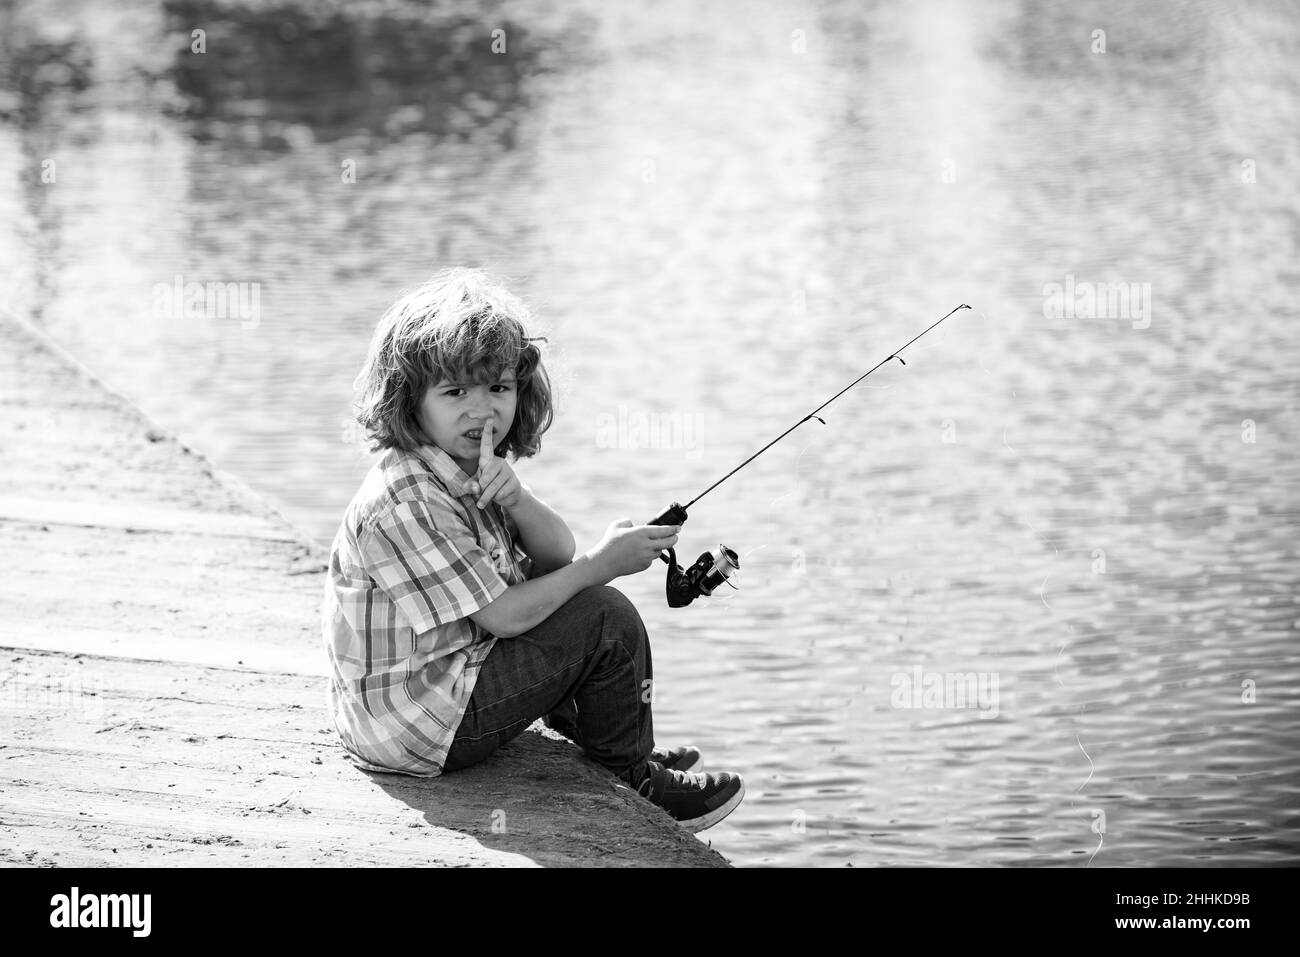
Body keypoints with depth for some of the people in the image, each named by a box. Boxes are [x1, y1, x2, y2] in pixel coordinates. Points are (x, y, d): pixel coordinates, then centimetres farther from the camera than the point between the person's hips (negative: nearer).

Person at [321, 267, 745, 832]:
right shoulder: (405, 500, -25)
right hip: (417, 725, -10)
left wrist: (514, 499, -18)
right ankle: (632, 782, 9)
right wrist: (601, 564, -17)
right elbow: (503, 615, -24)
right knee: (607, 619, -9)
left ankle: (613, 746, 33)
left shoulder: (472, 469, 5)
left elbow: (556, 557, 2)